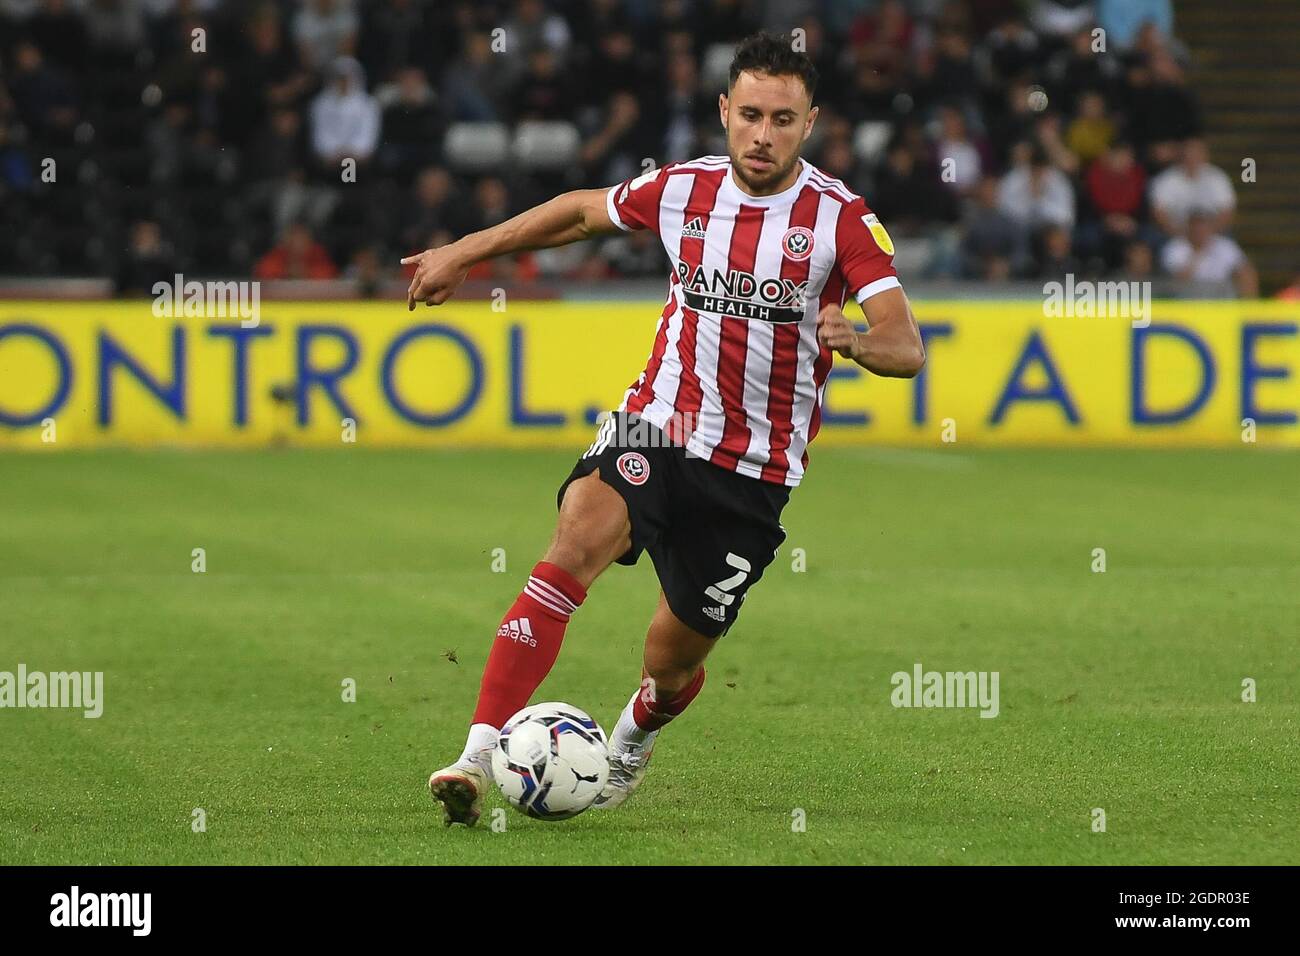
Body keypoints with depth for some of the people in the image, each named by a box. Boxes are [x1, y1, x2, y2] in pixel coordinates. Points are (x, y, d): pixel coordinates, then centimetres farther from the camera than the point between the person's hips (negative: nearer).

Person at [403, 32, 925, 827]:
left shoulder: (840, 218, -10)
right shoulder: (685, 189, 0)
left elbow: (907, 347, -18)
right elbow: (584, 211, 20)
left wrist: (855, 341, -41)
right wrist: (465, 253, 21)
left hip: (754, 472, -1)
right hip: (655, 430, 1)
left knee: (674, 662, 7)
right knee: (580, 536, -29)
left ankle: (631, 746, 47)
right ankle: (479, 758, -36)